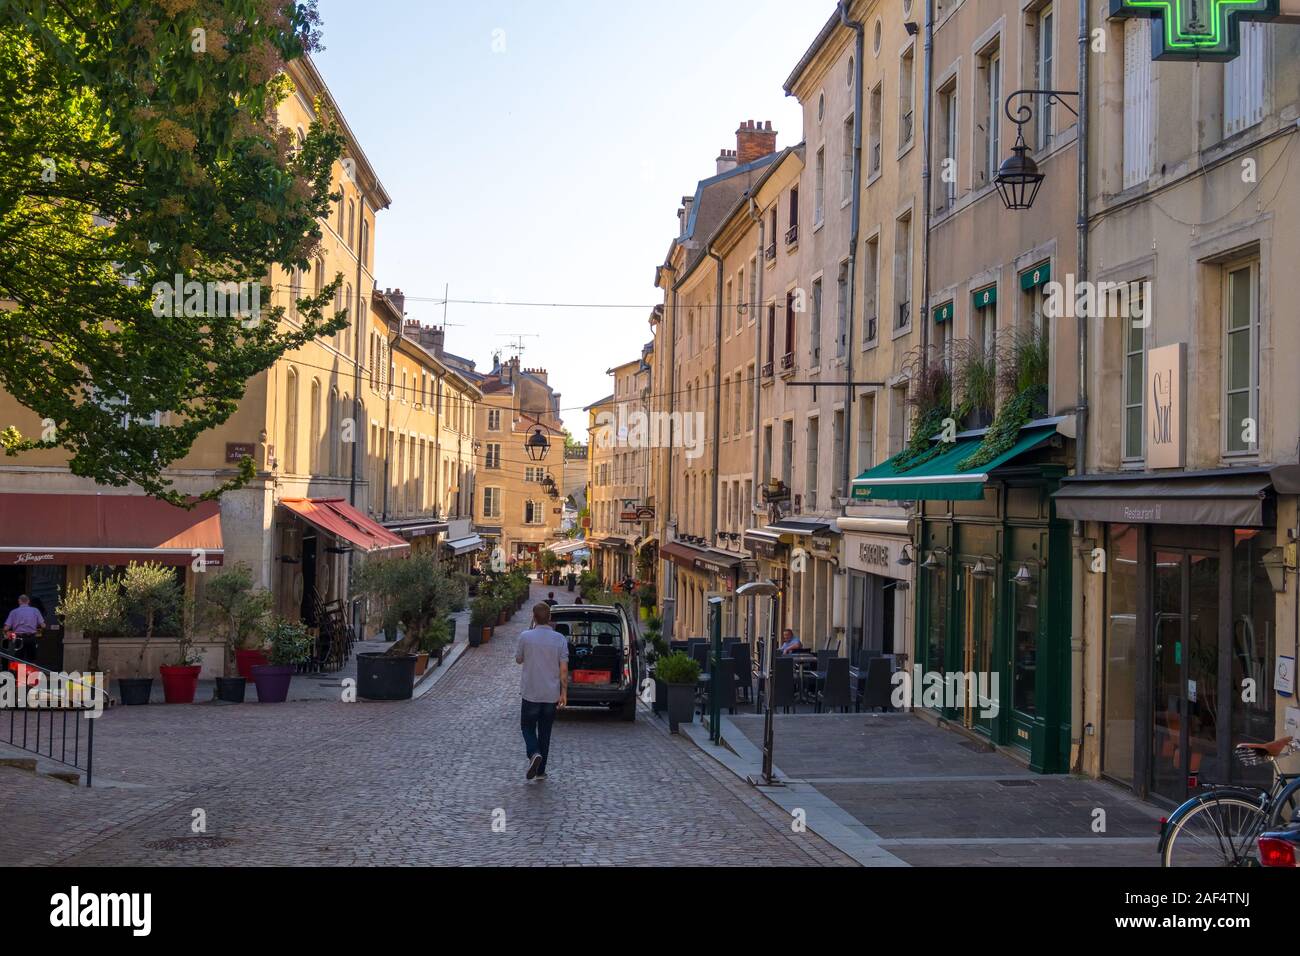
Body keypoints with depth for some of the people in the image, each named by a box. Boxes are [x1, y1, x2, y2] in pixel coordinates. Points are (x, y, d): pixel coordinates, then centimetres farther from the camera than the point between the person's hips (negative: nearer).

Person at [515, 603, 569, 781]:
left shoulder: (526, 637, -9)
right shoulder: (560, 639, -4)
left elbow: (518, 659, 7)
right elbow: (564, 668, -5)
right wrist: (564, 692, 1)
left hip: (531, 693, -2)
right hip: (552, 694, 2)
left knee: (528, 727, 12)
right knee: (545, 732, 12)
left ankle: (534, 753, -16)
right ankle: (540, 771, 15)